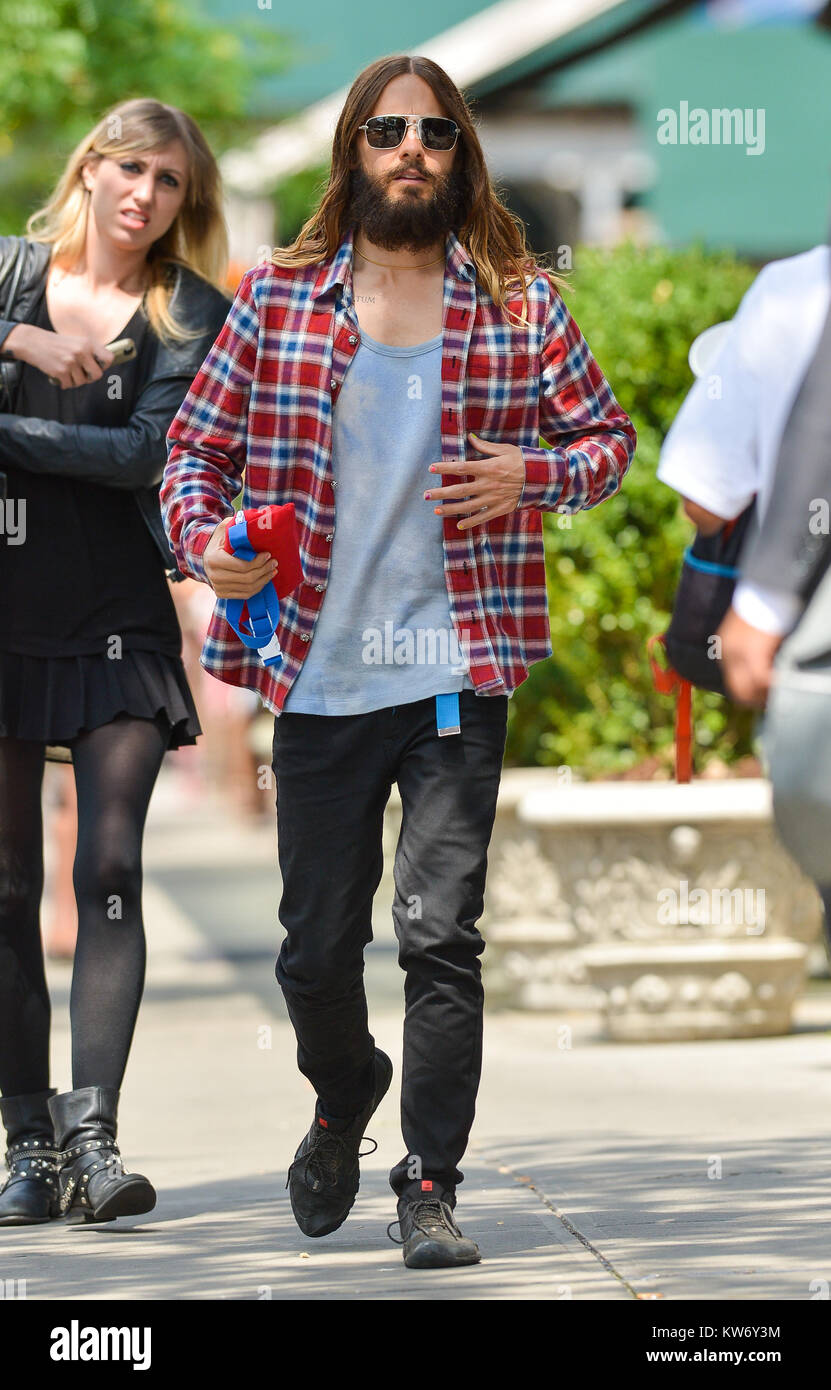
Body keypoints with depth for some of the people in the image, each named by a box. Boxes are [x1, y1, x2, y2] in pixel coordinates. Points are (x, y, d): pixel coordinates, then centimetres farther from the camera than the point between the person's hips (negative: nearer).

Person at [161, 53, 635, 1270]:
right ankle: (344, 1098, 40)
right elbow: (196, 442, 8)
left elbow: (609, 436, 9)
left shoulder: (519, 303, 2)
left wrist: (534, 476, -11)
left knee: (438, 930, -11)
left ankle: (430, 1186, -2)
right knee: (316, 947, 10)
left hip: (457, 670, -1)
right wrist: (204, 539, -12)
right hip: (317, 678, 2)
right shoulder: (277, 296, 3)